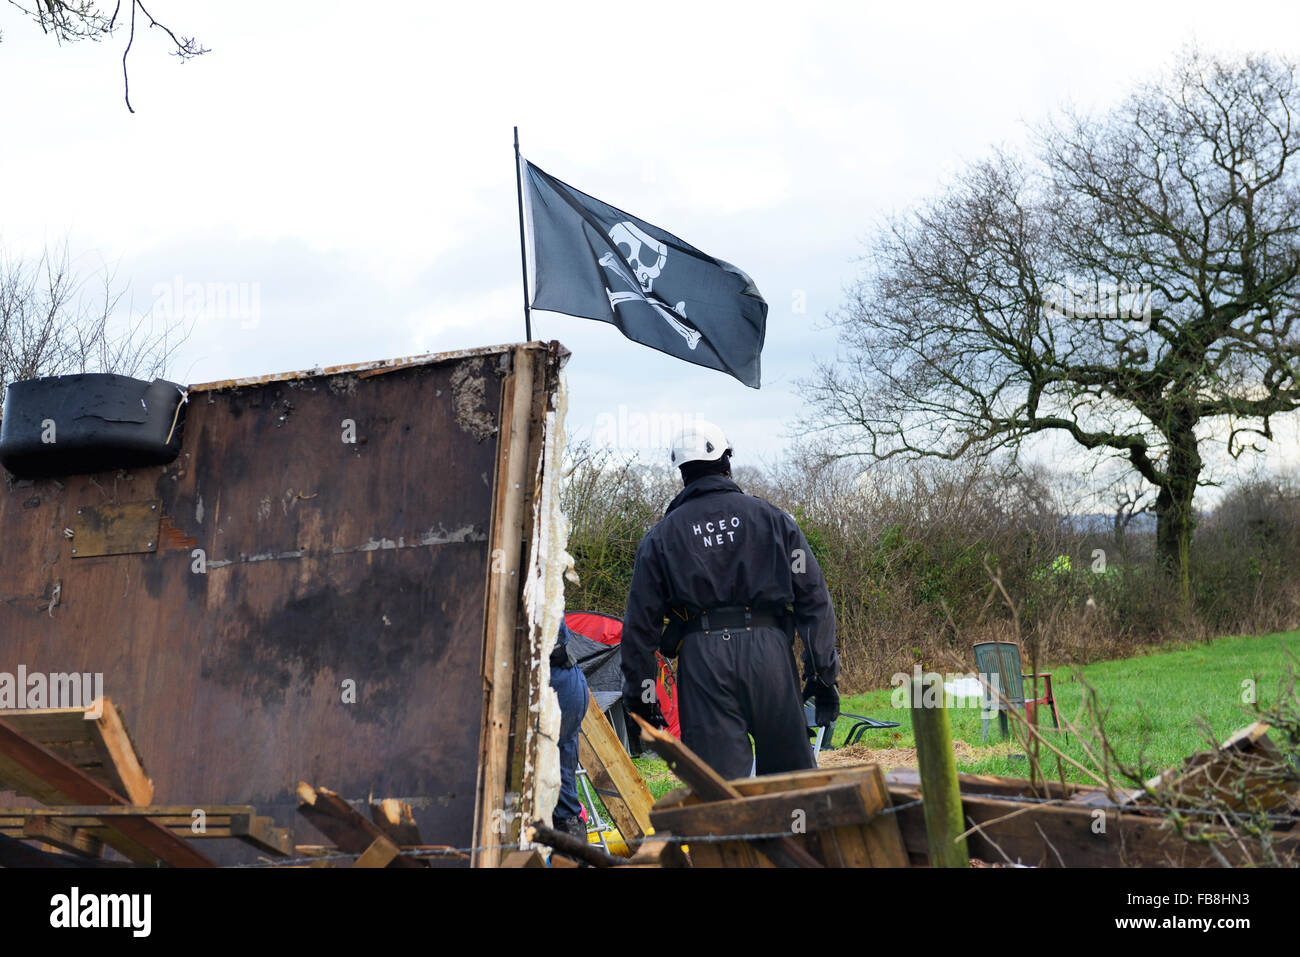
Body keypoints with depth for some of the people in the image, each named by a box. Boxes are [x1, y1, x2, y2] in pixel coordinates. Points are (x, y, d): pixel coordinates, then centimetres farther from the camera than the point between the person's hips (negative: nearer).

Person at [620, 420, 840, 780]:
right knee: (791, 773, 10)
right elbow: (814, 598, 6)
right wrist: (824, 673, 8)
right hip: (769, 650, 1)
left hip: (702, 659, -1)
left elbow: (640, 623, 7)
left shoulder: (661, 535, 10)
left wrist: (640, 695, 13)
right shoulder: (771, 517, 11)